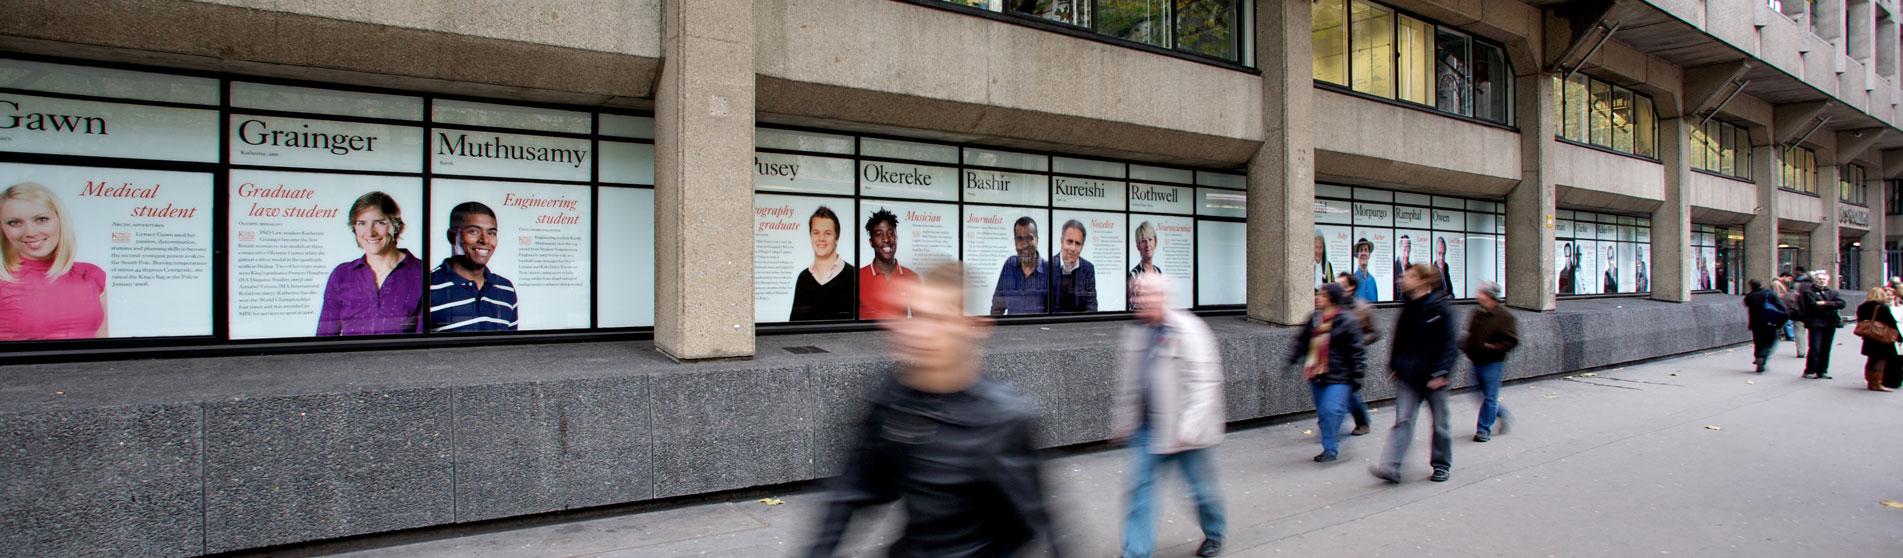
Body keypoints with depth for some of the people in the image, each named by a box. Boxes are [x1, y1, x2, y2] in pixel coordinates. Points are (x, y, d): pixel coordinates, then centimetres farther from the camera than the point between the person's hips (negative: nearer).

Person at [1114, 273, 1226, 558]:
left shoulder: (1188, 330, -14)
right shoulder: (1135, 332, 6)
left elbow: (1204, 382, -18)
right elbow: (1126, 382, 16)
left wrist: (1189, 428, -23)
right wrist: (1123, 421, 18)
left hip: (1185, 431, -5)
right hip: (1147, 428, 5)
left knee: (1203, 488, 11)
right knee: (1139, 487, 0)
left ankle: (1213, 534, 38)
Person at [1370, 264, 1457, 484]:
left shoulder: (1438, 307, -9)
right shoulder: (1408, 307, 9)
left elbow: (1447, 344, -10)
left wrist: (1441, 373, -16)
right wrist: (1395, 366, 13)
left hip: (1432, 376, -4)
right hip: (1408, 375, 4)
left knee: (1439, 423, 10)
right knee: (1403, 420, -5)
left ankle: (1441, 465, 27)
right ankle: (1391, 467, -13)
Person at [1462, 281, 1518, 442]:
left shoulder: (1505, 316, -10)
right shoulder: (1477, 314, 8)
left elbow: (1512, 341, -11)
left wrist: (1492, 347, -21)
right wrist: (1467, 348, 3)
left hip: (1493, 363, -6)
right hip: (1477, 362, 6)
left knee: (1489, 397, -1)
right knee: (1480, 395, 13)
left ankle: (1484, 430, 6)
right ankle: (1503, 414, 35)